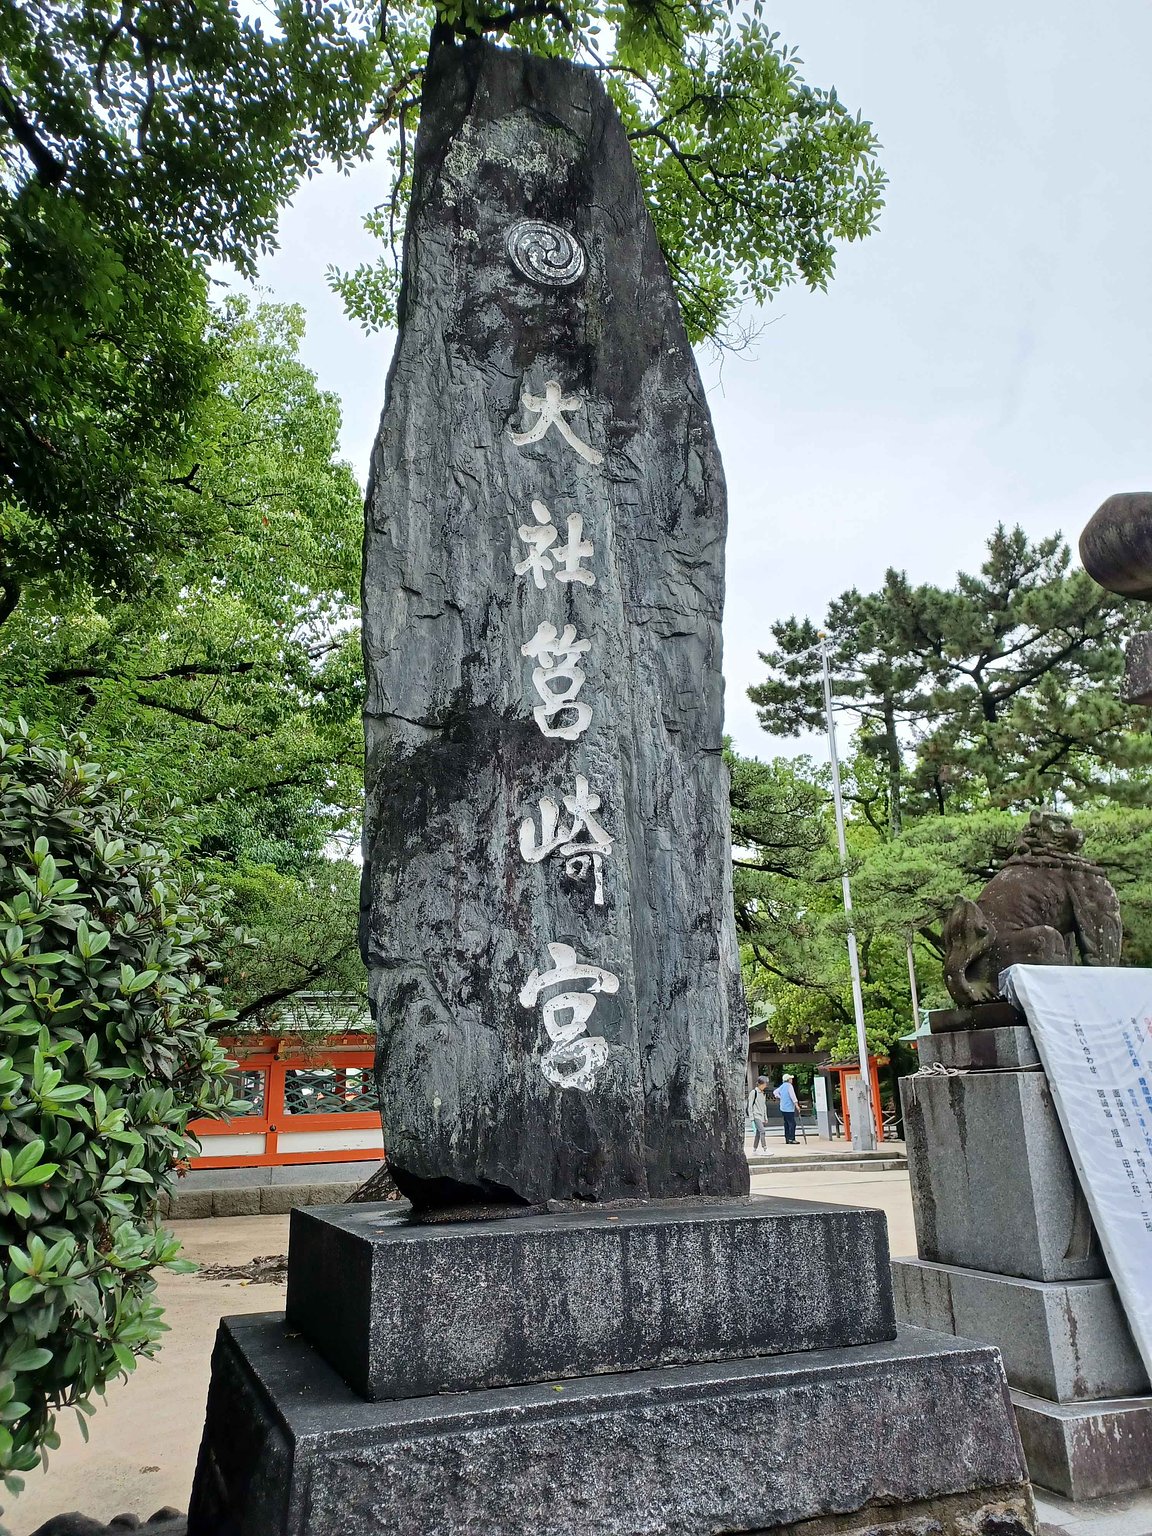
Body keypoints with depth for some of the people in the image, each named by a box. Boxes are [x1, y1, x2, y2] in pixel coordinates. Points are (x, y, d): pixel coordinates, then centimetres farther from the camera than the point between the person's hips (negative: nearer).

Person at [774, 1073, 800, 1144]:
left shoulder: (782, 1086, 14)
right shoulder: (789, 1086, -12)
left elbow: (775, 1092, 25)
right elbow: (792, 1096, -20)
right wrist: (796, 1105, -21)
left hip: (783, 1108, 9)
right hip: (789, 1108, -9)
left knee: (786, 1123, 13)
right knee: (792, 1123, -8)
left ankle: (787, 1138, 15)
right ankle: (791, 1139, -12)